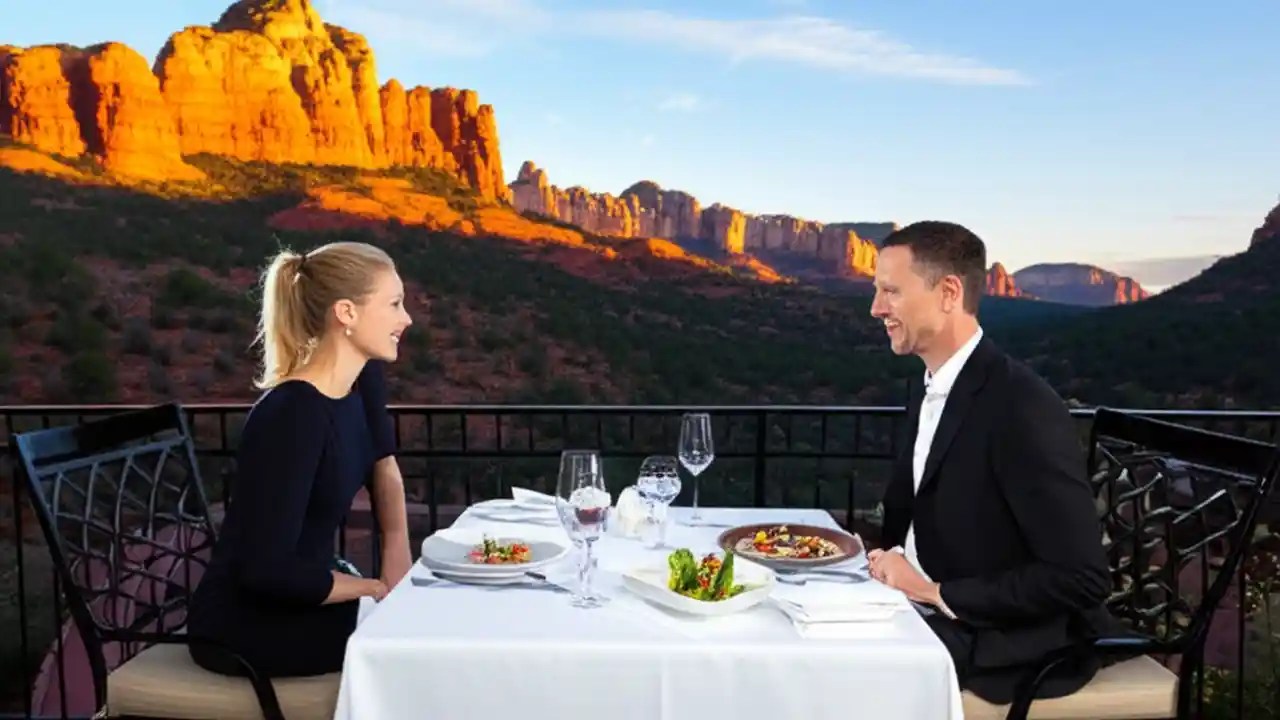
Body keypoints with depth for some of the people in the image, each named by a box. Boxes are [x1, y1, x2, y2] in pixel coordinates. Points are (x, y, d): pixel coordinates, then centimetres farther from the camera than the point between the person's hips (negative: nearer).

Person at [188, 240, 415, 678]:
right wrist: (376, 588, -15)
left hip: (302, 589, 8)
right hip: (243, 622, -7)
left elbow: (381, 462, 14)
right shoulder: (294, 415, -28)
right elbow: (266, 569, -29)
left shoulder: (364, 375, -4)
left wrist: (397, 549, 0)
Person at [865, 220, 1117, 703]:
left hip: (1013, 642, -7)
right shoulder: (929, 393, 6)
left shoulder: (1023, 407, -21)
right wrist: (889, 559, -6)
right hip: (931, 610, 7)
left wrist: (937, 593, -19)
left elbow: (1082, 578, -23)